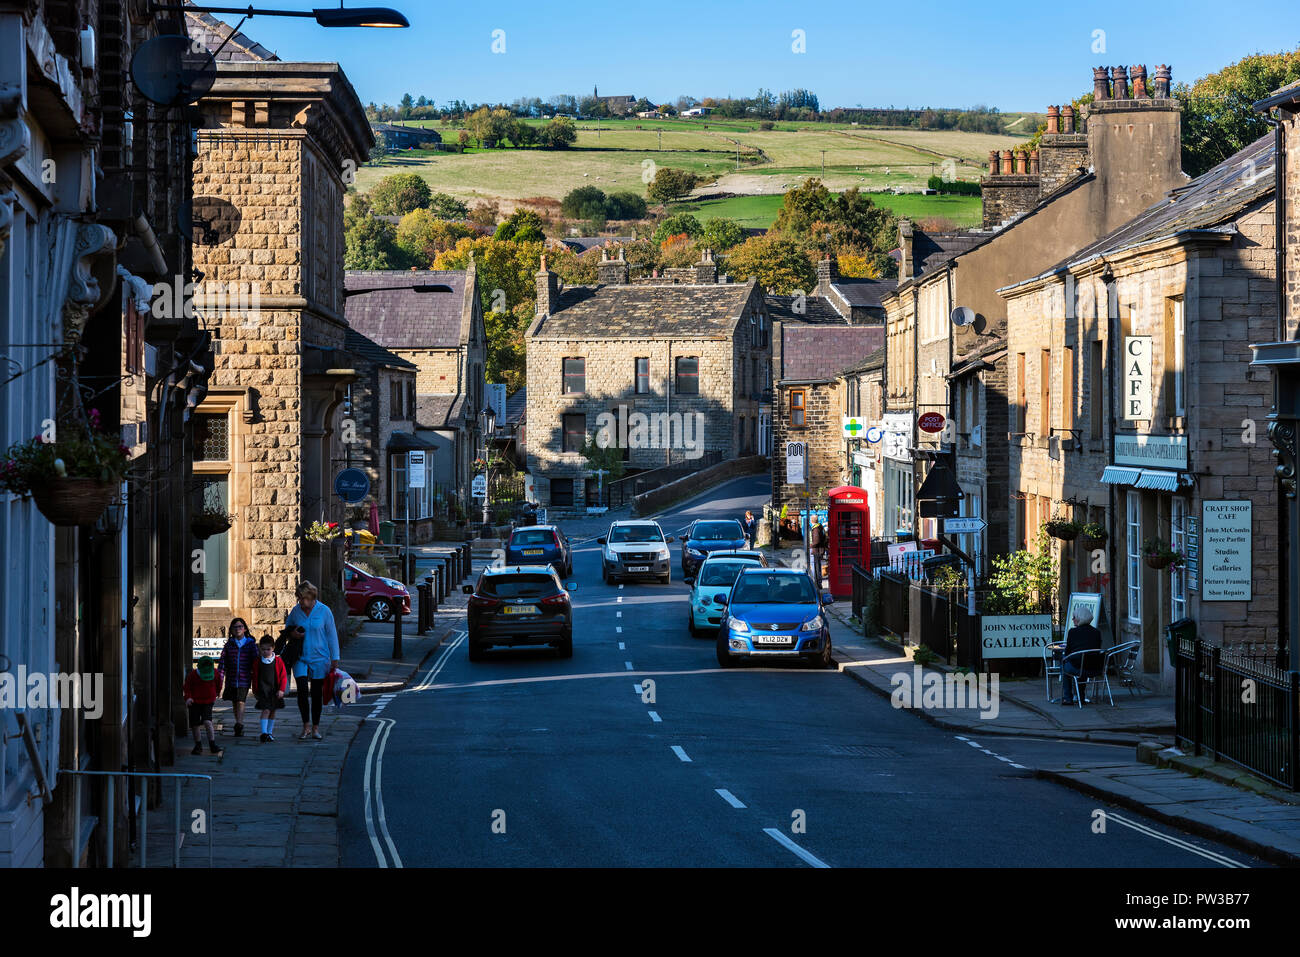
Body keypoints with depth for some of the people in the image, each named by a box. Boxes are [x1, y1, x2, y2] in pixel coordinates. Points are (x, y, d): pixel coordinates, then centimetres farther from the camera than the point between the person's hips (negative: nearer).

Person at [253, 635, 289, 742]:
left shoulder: (278, 661, -1)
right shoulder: (258, 662, 0)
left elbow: (283, 676, 1)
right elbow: (255, 677, 9)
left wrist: (281, 689, -8)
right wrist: (255, 691, 9)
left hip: (275, 691, 2)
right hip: (263, 691, -2)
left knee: (272, 711, 11)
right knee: (266, 710, -14)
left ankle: (270, 732, 23)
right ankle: (264, 732, -16)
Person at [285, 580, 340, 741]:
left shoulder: (324, 611, -6)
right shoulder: (296, 610, 0)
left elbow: (331, 635, -1)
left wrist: (334, 658, -3)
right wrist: (293, 633, -7)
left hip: (319, 658, -1)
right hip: (300, 658, 1)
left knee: (316, 694, 4)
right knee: (302, 690, -13)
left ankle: (315, 728, 17)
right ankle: (306, 726, -2)